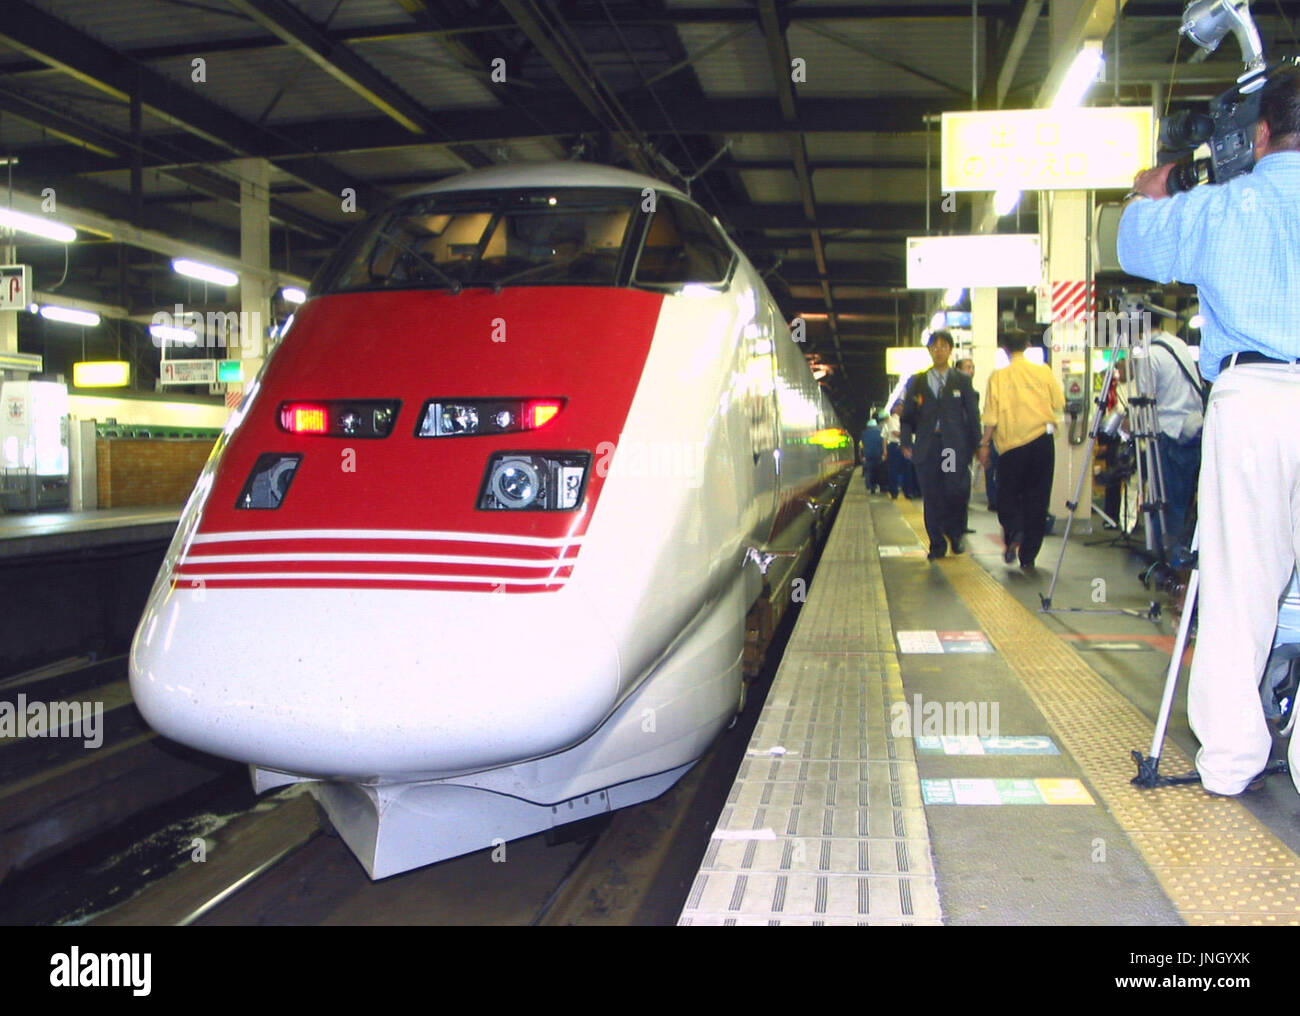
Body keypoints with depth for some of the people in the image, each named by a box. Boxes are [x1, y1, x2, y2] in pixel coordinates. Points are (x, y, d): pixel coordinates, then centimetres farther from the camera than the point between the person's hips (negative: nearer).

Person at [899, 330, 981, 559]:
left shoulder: (962, 381, 10)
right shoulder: (917, 381, 12)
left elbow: (973, 415, 10)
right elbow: (907, 415, 13)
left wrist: (975, 445, 5)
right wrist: (906, 443, 3)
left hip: (955, 445, -1)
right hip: (927, 445, 1)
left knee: (957, 491, -10)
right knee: (932, 497, 1)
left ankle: (956, 533, 15)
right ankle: (937, 544, 9)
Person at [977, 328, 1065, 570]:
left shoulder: (998, 376, -4)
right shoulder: (1043, 372, 0)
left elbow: (991, 416, -5)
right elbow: (1059, 404, 6)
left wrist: (984, 444, 4)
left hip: (1012, 444, -1)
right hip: (1043, 440, 1)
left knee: (1007, 494, 13)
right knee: (1036, 498, 7)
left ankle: (1013, 532, -16)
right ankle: (1028, 556, 8)